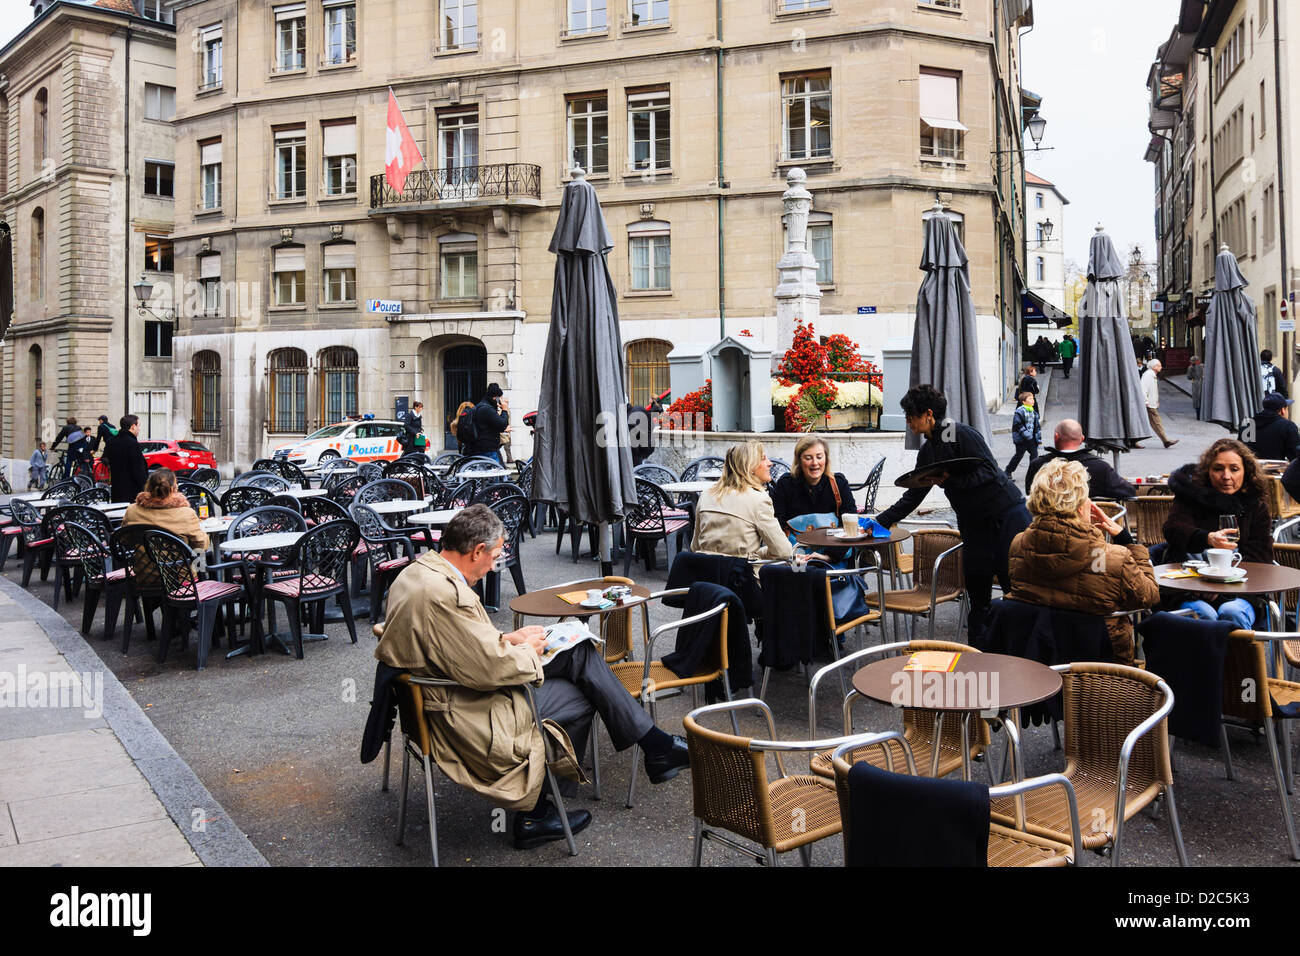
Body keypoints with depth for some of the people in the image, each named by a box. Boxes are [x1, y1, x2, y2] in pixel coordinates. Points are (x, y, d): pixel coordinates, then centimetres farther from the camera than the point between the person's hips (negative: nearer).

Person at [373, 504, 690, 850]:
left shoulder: (417, 571, 6)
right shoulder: (443, 593, -28)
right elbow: (488, 668, -27)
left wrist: (507, 640, 8)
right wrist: (526, 651, -7)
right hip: (471, 718, -10)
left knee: (581, 652, 8)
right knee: (580, 697, 7)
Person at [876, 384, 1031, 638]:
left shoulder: (960, 433, -10)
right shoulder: (927, 452, 13)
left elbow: (989, 471, -17)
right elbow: (913, 496, 17)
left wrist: (951, 478, -24)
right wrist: (880, 521, 14)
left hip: (1007, 515, -7)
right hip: (974, 523, 7)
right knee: (977, 593, 5)